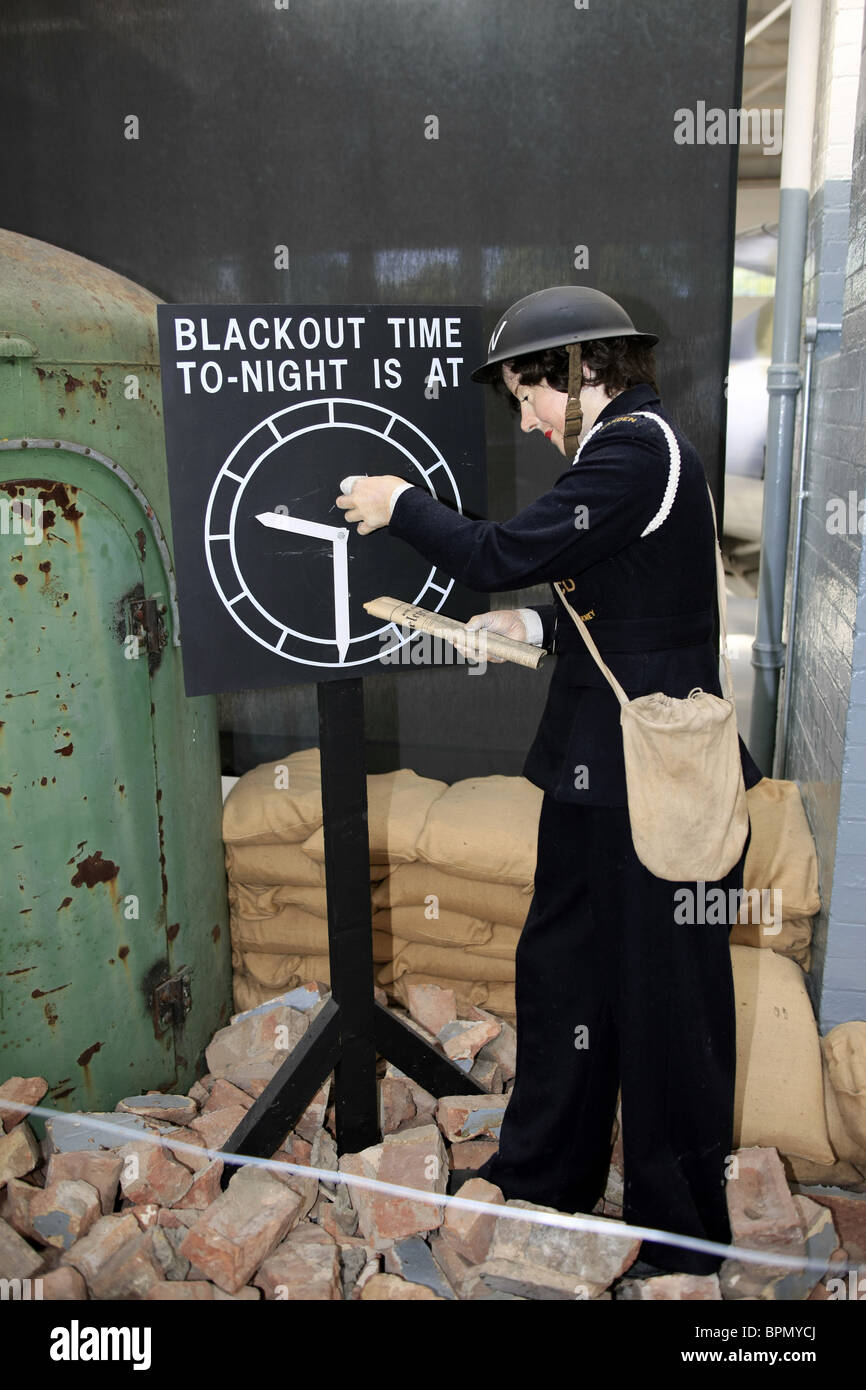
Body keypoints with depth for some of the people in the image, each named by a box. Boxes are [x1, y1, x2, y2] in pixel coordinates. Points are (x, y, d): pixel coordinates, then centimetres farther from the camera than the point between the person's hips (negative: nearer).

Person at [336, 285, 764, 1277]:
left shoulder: (635, 451, -16)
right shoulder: (631, 448, 15)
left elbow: (499, 555, -20)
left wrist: (399, 505, -4)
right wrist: (536, 627, 6)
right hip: (603, 768, 10)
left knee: (664, 995, 5)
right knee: (559, 964, 20)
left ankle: (683, 1240, 27)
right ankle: (543, 1171, 41)